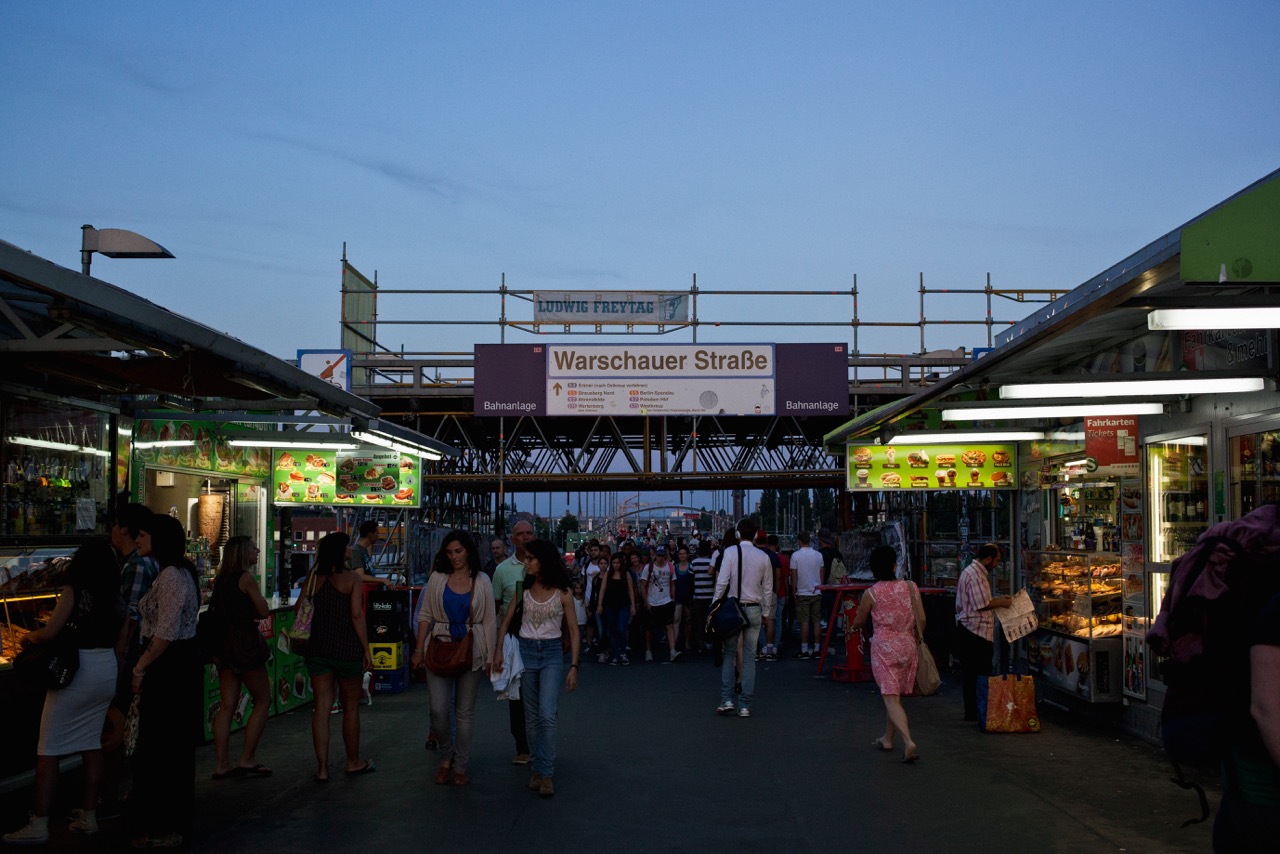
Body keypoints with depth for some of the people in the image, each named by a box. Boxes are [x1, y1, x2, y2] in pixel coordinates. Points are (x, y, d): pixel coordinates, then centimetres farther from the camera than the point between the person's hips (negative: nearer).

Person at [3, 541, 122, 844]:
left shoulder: (74, 590, -10)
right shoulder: (114, 594, 5)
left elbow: (49, 633, -14)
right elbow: (118, 634, 8)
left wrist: (28, 637, 5)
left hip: (75, 671, -6)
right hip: (107, 669, 6)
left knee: (48, 750, 0)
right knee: (91, 743, 15)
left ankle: (39, 825, 0)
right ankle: (89, 816, 20)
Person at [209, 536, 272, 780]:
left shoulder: (221, 579, 11)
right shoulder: (246, 578, -11)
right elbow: (264, 612, -7)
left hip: (224, 646, 8)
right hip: (245, 645, -7)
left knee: (227, 706, 7)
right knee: (263, 701, 4)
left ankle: (222, 764, 7)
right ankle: (247, 759, 3)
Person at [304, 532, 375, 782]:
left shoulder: (312, 580, 4)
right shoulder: (351, 578, -8)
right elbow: (357, 616, -12)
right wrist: (366, 650, -7)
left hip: (317, 649, 3)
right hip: (347, 649, -3)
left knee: (322, 706, 4)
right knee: (351, 706, 11)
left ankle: (322, 768, 3)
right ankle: (353, 762, 23)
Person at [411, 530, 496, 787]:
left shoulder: (481, 581, 2)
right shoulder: (437, 578, 3)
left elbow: (489, 621, 2)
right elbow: (425, 615, 6)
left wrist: (491, 657, -1)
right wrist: (419, 649, 1)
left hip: (471, 650, 0)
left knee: (465, 712, 6)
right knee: (438, 710, -6)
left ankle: (460, 766, 17)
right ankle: (445, 757, 19)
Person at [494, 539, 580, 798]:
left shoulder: (562, 593, -5)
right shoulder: (523, 589, 3)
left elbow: (573, 632, -1)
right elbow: (506, 621, 10)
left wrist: (573, 666, -6)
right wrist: (499, 651, 0)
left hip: (552, 654, -3)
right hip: (525, 652, 3)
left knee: (547, 715, -14)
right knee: (532, 717, 8)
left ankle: (546, 773, -7)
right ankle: (539, 769, 18)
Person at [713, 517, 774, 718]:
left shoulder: (730, 552, -6)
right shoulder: (763, 557, 2)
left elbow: (722, 581, -11)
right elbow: (768, 588, 7)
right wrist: (766, 612, 17)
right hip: (754, 609, 2)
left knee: (729, 654, 6)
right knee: (749, 657, 6)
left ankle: (727, 700, -3)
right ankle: (745, 706, 6)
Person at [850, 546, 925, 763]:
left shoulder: (871, 594, -8)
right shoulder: (911, 587, -3)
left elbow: (859, 621, 6)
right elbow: (921, 619, -3)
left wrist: (853, 627, 30)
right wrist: (917, 640, 15)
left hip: (884, 647, -4)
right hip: (907, 645, 4)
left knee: (891, 698, -5)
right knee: (895, 695, 19)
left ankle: (909, 743, -22)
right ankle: (887, 739, 31)